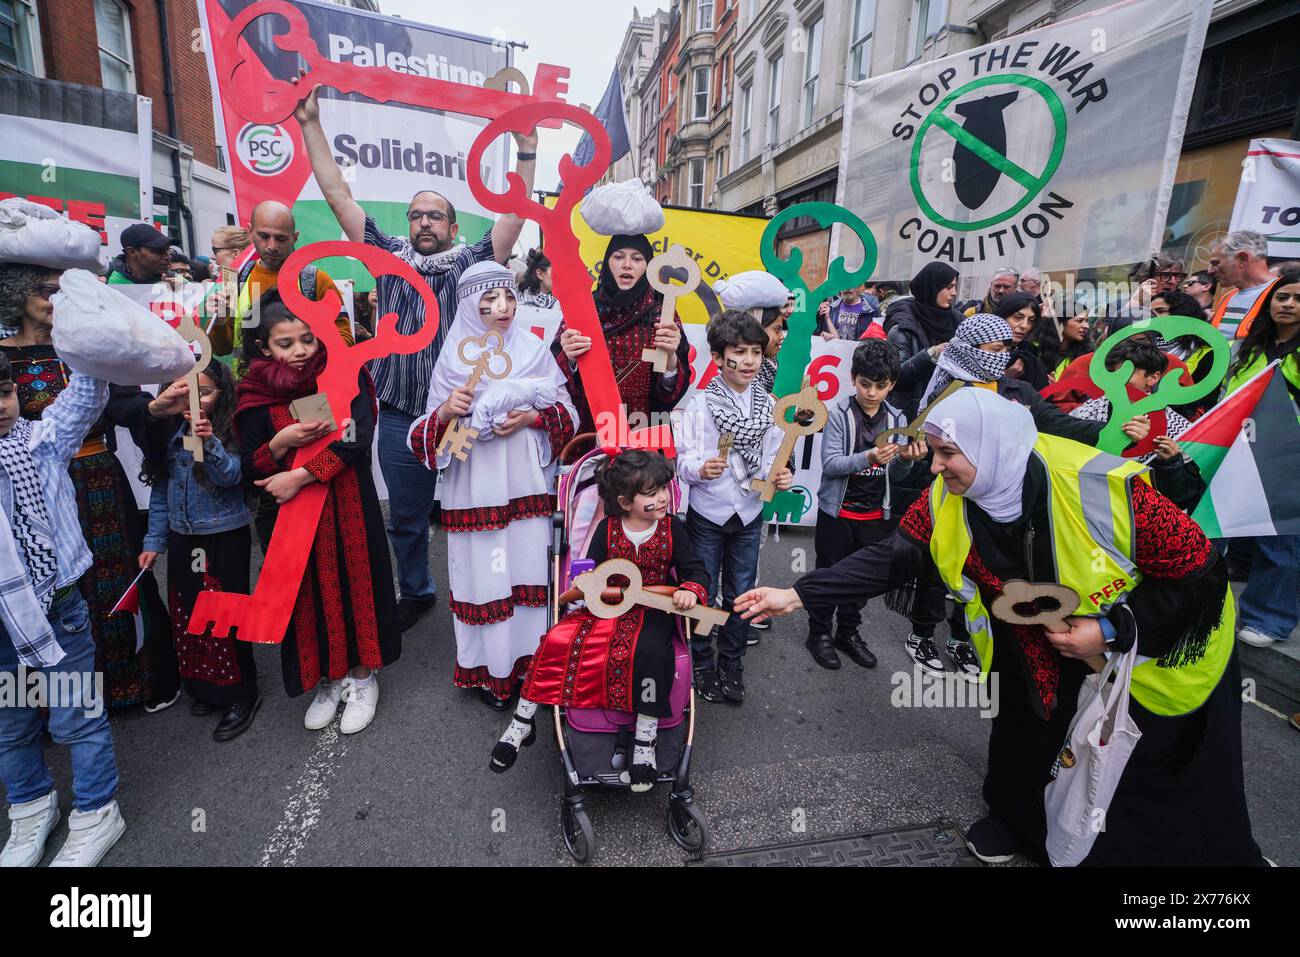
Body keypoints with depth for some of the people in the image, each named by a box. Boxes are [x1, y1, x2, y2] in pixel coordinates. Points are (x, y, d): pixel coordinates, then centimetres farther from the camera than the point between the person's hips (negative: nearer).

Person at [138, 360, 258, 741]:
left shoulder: (231, 431, -10)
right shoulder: (170, 435, 6)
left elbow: (231, 476, -24)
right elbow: (161, 491, 10)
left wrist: (210, 442, -39)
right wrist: (154, 541, 10)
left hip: (225, 538, -6)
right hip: (183, 539, 6)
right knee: (187, 613, 14)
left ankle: (241, 694, 12)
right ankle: (206, 686, 32)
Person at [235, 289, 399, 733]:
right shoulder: (255, 395, 2)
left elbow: (357, 438, -16)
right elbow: (248, 471, 2)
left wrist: (299, 475, -20)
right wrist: (280, 442, -17)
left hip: (348, 508, -2)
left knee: (355, 585, 7)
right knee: (307, 595, 10)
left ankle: (362, 677, 26)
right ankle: (327, 679, 31)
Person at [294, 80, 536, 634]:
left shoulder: (470, 263, 4)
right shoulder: (389, 256, 10)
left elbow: (514, 213, -3)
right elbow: (339, 195, 11)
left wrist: (526, 150, -10)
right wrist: (310, 125, 9)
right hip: (400, 418, 3)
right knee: (406, 516, 14)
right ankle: (416, 593, 35)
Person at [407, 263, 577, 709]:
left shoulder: (534, 349, 5)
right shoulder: (452, 358, 4)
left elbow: (568, 413, 5)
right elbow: (429, 433, 4)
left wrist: (534, 417, -13)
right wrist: (446, 412, -17)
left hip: (528, 484, 1)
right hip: (474, 486, -1)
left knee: (529, 568, 5)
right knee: (483, 572, 3)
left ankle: (530, 659, 24)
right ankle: (490, 669, 22)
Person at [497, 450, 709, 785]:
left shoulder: (672, 527, -2)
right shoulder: (607, 529, -1)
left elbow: (696, 570, -1)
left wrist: (691, 590, -24)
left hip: (652, 609, -1)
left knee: (650, 651, -34)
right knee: (557, 641, -16)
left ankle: (645, 743, -14)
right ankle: (521, 724, 4)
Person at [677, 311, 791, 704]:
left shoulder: (768, 403, -1)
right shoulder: (700, 403, -13)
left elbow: (769, 458, 3)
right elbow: (683, 461, -12)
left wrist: (780, 474, -18)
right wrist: (701, 469, -33)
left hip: (749, 514, 3)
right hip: (707, 514, -3)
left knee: (741, 595, 16)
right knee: (703, 595, 10)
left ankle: (732, 664, 36)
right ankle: (702, 663, 32)